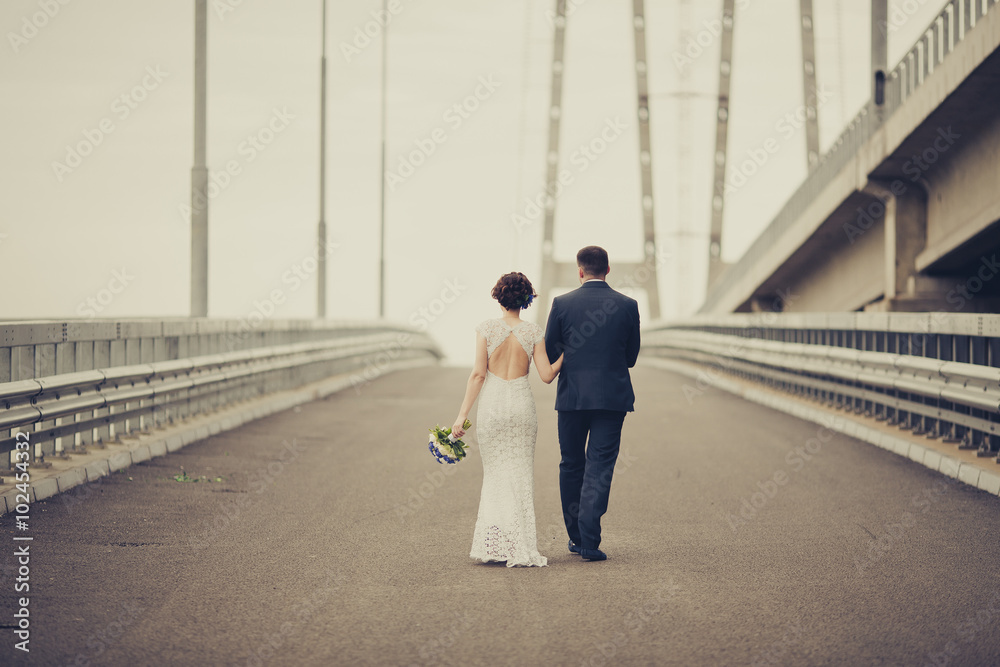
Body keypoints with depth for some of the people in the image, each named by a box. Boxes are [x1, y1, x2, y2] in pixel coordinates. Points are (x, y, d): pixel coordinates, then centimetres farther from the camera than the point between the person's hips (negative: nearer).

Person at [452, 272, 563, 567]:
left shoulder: (486, 329, -4)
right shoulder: (534, 332, -1)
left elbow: (478, 374, -6)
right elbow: (547, 375, -3)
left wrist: (462, 415, -3)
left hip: (492, 404, 0)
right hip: (522, 404, 0)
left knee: (495, 473, 11)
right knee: (520, 475, 7)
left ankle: (494, 544, 5)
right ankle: (520, 548, 4)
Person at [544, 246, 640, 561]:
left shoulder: (562, 304, -4)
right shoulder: (627, 305, -1)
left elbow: (549, 354, 0)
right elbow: (631, 356, 5)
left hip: (572, 396, 0)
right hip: (613, 396, 0)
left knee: (571, 466, 15)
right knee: (600, 468, 0)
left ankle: (576, 537, 22)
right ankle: (589, 541, -8)